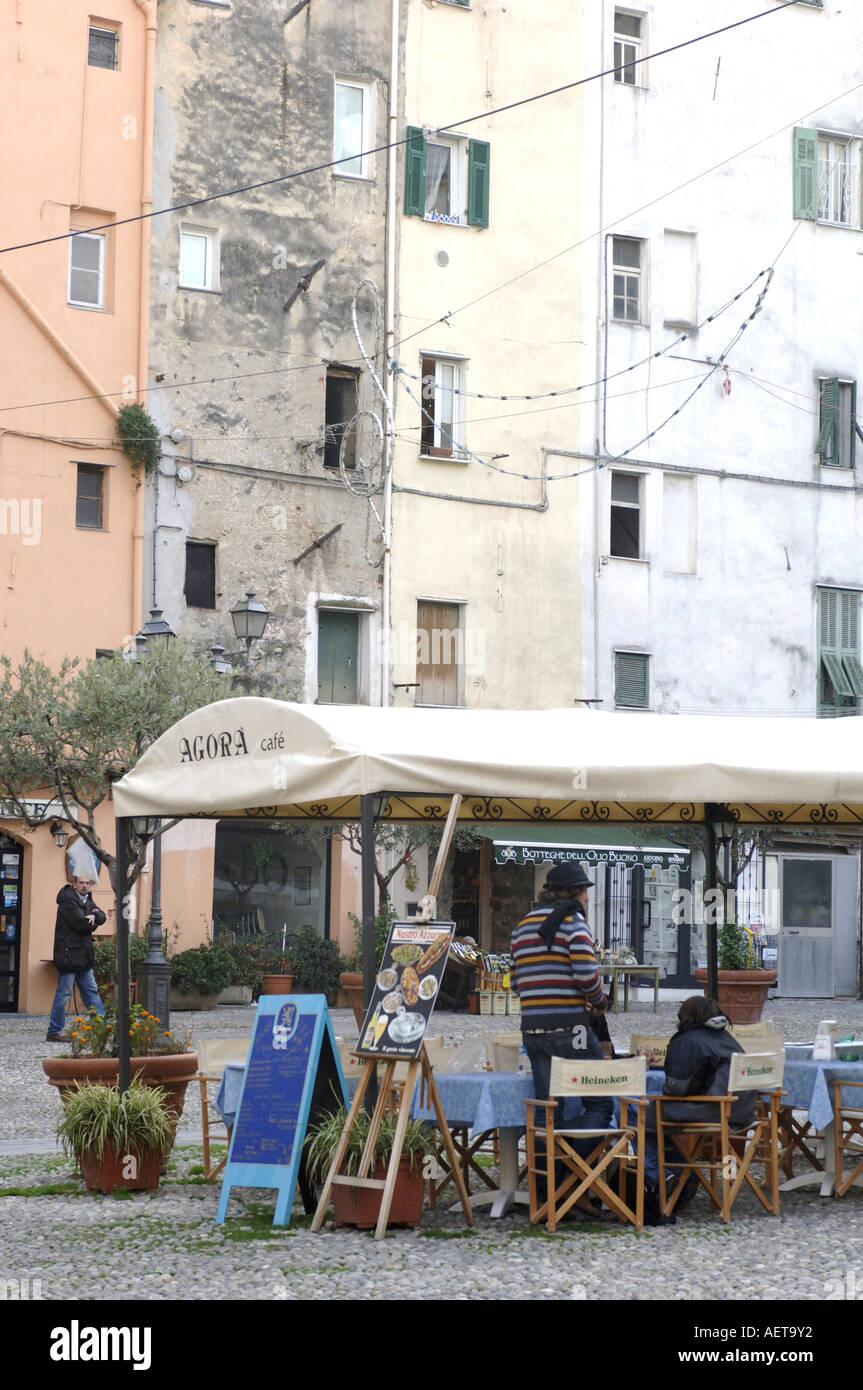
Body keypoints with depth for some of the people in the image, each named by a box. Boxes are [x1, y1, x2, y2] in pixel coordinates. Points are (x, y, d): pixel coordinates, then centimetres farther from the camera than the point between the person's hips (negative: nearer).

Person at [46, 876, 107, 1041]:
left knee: (92, 991, 13)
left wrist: (93, 916, -14)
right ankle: (53, 1032, 0)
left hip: (83, 956, 9)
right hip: (68, 954, -9)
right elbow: (82, 924, -21)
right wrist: (92, 923, 0)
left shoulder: (87, 900, 15)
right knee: (63, 993, -5)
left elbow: (102, 916, 8)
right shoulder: (68, 900, -14)